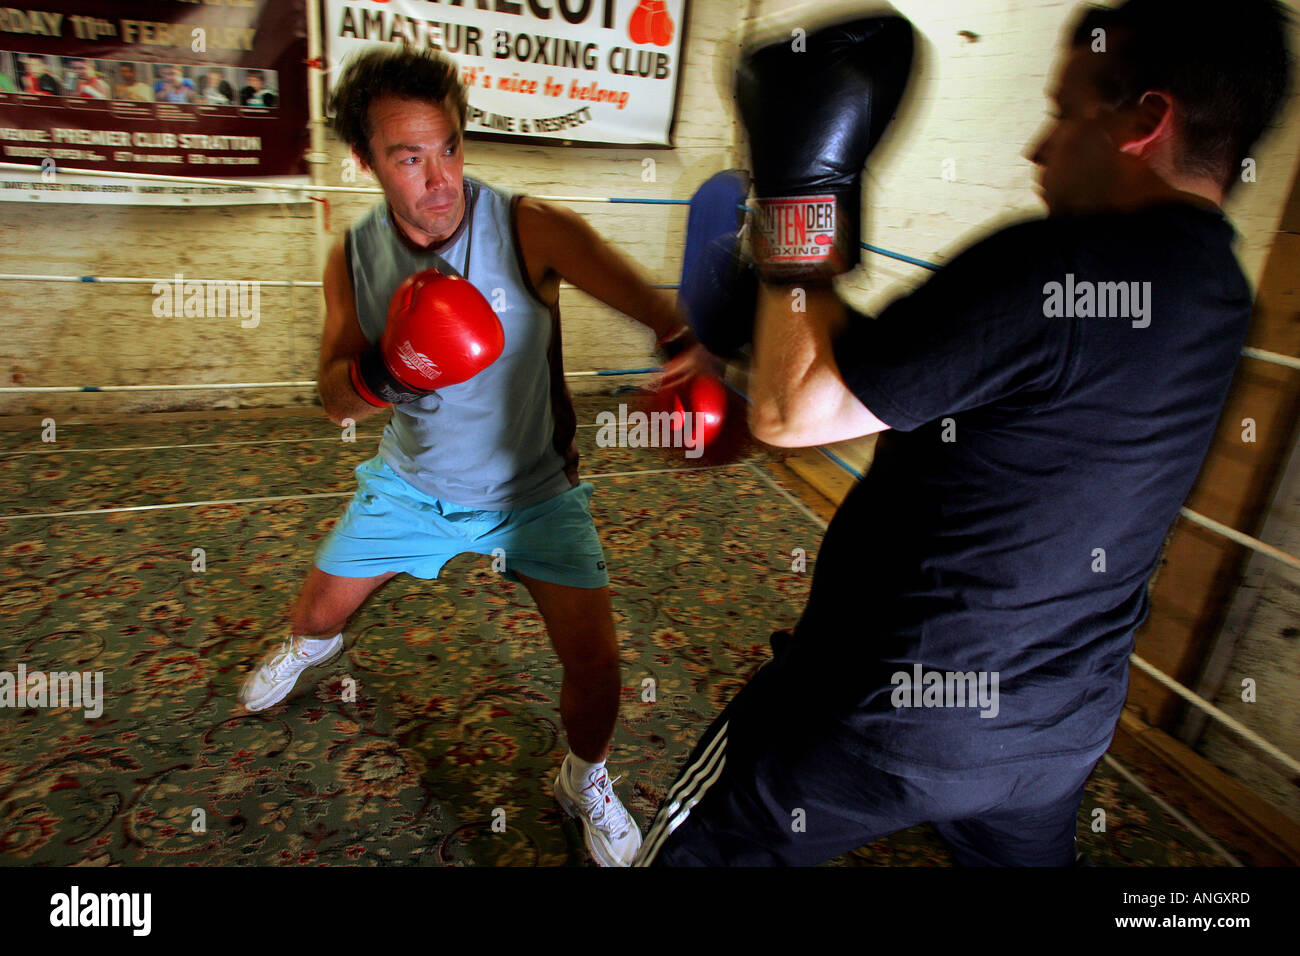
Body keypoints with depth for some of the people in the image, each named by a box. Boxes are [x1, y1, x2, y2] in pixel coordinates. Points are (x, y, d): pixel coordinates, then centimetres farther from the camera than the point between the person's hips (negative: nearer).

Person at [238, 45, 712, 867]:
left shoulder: (531, 230, -24)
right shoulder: (354, 259, -10)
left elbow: (640, 296, -40)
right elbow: (334, 399, -10)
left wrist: (688, 343, -64)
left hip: (534, 490, -3)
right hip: (412, 481, 3)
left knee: (595, 663, -9)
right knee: (318, 611, 18)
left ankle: (586, 781, 26)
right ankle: (312, 645, 60)